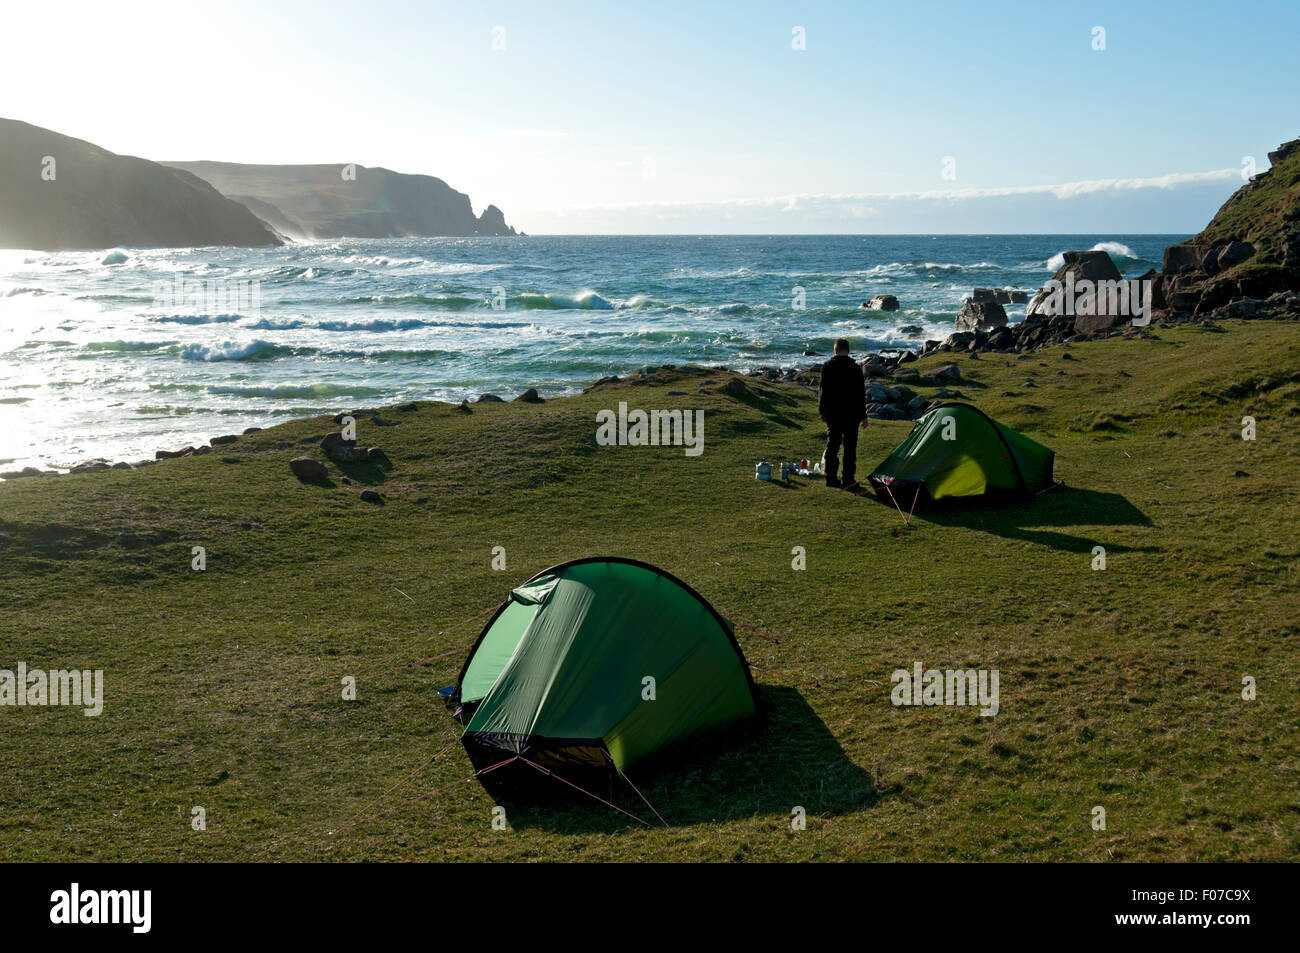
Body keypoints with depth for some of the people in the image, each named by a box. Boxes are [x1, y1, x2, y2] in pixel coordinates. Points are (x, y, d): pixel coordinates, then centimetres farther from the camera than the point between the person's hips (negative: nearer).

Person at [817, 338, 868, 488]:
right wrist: (863, 415, 1)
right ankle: (848, 479, 2)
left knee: (832, 445, 11)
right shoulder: (855, 368, -9)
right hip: (851, 414, -3)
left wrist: (822, 411, 14)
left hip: (832, 414, 3)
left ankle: (831, 478, 14)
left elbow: (822, 390, 4)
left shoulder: (827, 366, -1)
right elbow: (860, 393, -6)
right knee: (850, 447, 2)